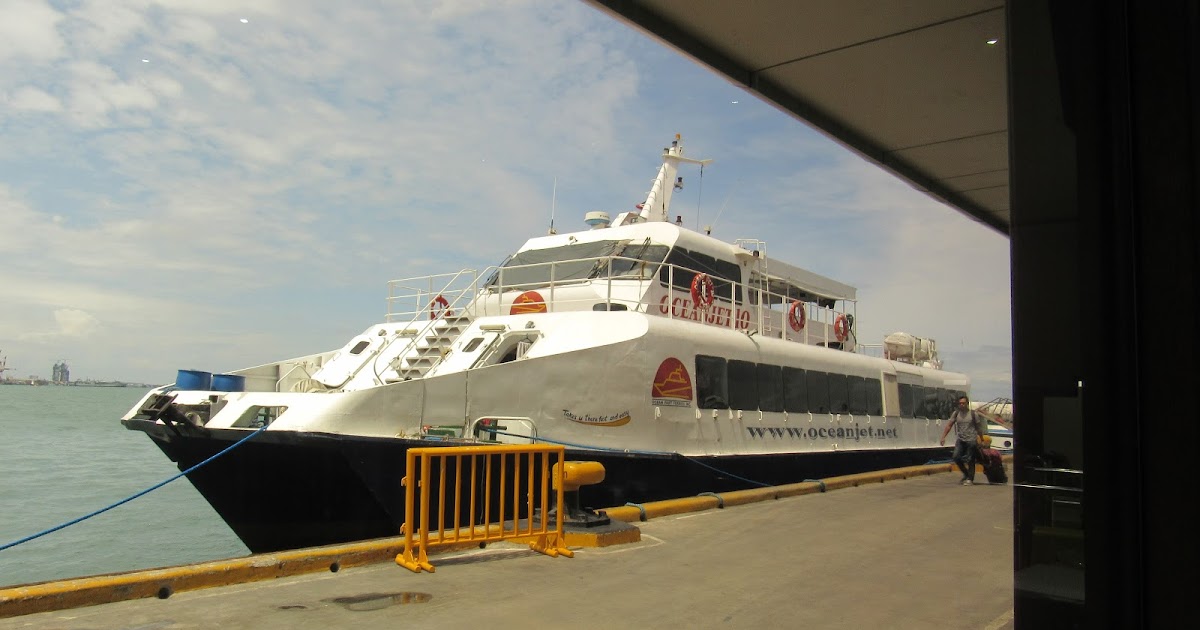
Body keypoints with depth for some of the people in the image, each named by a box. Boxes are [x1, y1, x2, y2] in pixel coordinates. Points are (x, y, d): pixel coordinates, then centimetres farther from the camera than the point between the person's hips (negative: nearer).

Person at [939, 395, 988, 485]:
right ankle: (966, 474, 14)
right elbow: (949, 425, 1)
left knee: (970, 461, -2)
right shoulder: (956, 413, 5)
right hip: (960, 440, 3)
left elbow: (979, 427, 5)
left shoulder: (973, 414, -2)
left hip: (971, 440, -3)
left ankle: (970, 479, 9)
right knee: (956, 457, -8)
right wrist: (943, 437, -9)